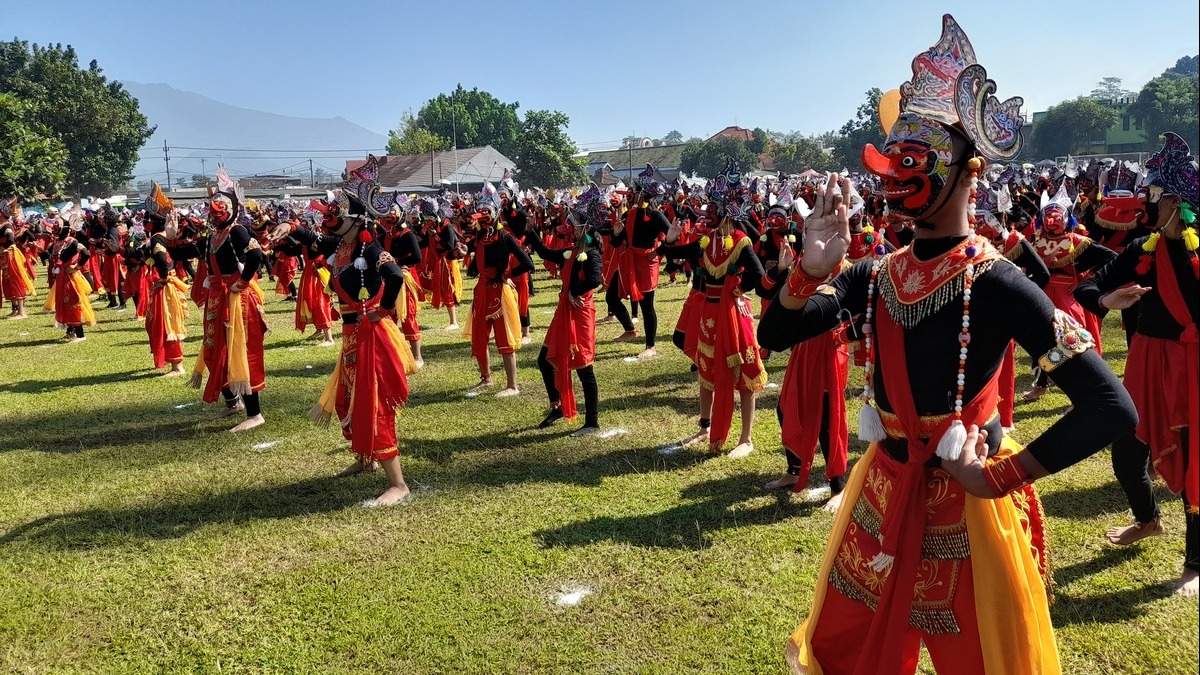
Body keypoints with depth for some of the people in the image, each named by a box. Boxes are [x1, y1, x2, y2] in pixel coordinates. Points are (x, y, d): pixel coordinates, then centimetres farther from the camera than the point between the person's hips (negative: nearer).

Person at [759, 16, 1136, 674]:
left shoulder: (995, 284, -20)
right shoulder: (875, 275, -3)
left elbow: (1111, 406, -25)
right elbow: (775, 334, -5)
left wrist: (1001, 477, -19)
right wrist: (813, 266, -22)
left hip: (963, 506, -5)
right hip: (882, 489, 6)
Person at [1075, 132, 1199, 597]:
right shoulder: (1144, 251, 0)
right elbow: (1085, 287, -3)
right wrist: (1106, 300, -24)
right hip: (1147, 364, 4)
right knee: (1126, 452, 14)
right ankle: (1147, 520, 45)